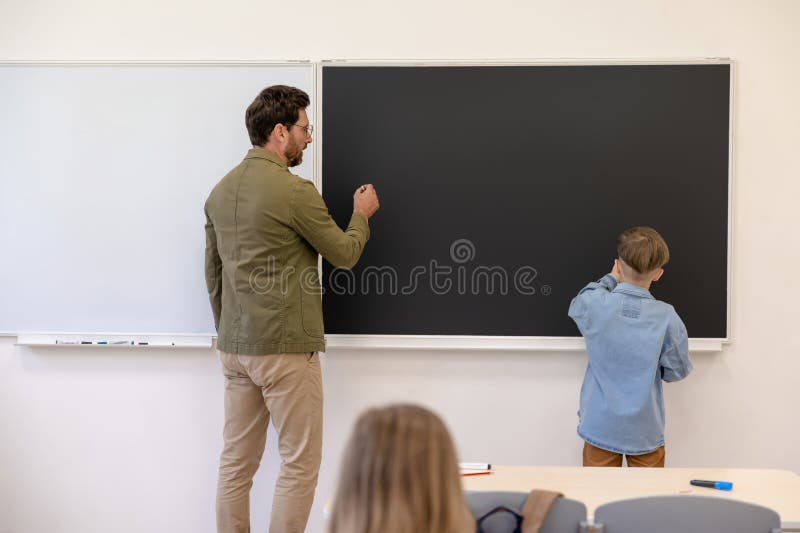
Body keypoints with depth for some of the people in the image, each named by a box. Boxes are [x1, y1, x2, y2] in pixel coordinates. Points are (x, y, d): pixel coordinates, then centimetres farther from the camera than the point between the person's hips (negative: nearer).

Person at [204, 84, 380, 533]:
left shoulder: (221, 191, 9)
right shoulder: (294, 191, -15)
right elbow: (345, 255, -3)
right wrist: (362, 214, 16)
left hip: (234, 348, 8)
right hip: (286, 349, -8)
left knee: (237, 461, 12)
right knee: (300, 463, 3)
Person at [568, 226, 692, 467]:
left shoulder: (593, 305, -14)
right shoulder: (666, 317, -16)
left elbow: (576, 306, 11)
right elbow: (678, 370, -5)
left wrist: (611, 279, 14)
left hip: (600, 428, 1)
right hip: (645, 432, -1)